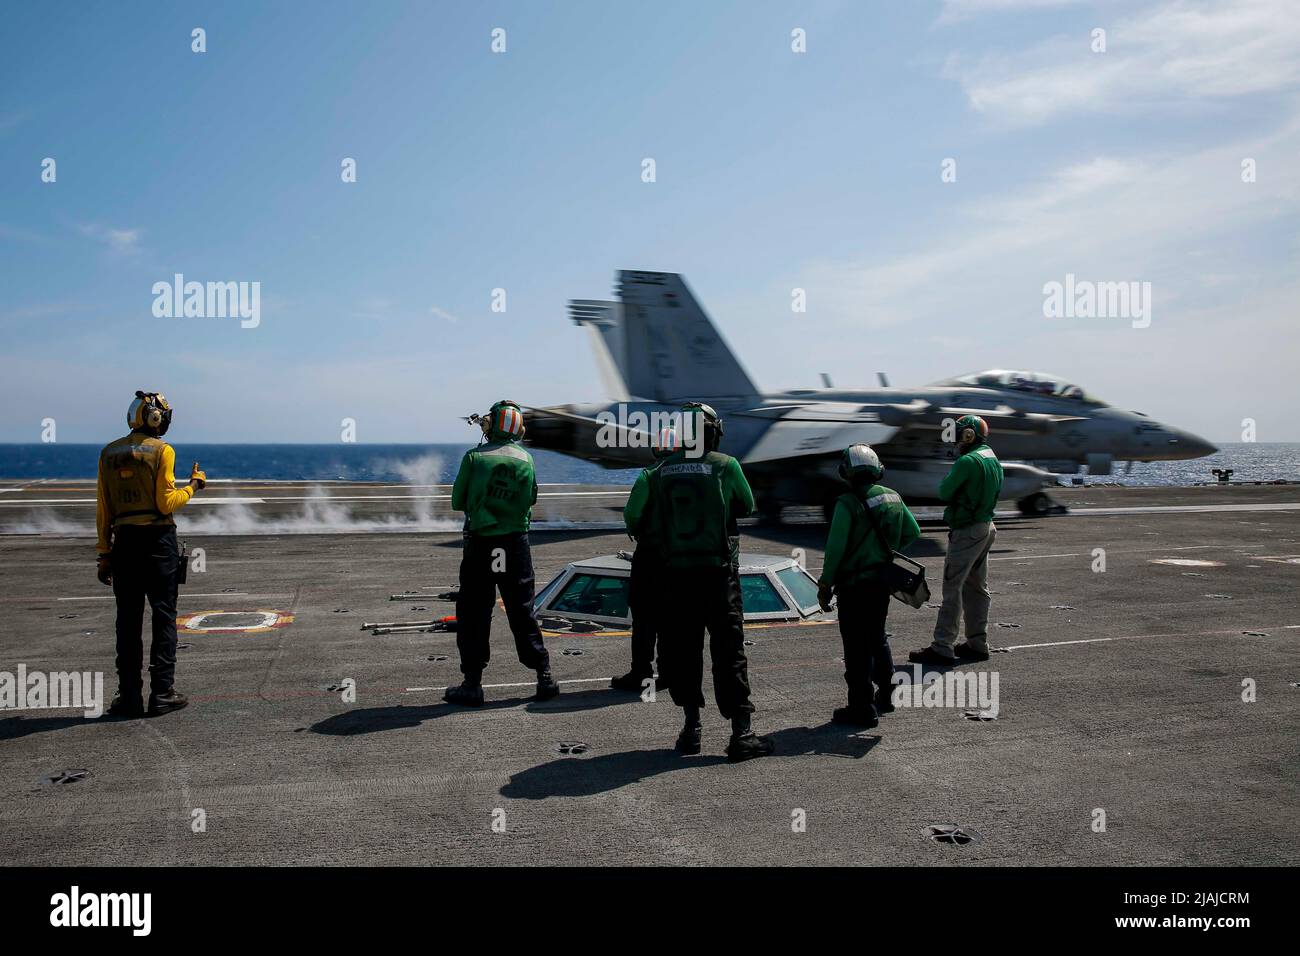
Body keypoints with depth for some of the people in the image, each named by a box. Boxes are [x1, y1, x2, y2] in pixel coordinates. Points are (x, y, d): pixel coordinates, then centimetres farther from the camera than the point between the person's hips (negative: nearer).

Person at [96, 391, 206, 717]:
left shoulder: (109, 453, 8)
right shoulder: (162, 451, -6)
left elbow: (103, 509, 7)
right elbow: (166, 503, -10)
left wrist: (104, 552, 10)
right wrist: (193, 485, 6)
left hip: (123, 540, 4)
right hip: (158, 540, -4)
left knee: (128, 619, 8)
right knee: (163, 616, 3)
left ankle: (129, 696, 10)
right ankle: (162, 693, 3)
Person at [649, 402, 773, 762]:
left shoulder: (661, 471, 1)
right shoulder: (725, 465, -7)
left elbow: (655, 524, 6)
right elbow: (746, 506, 8)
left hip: (676, 573, 3)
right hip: (717, 571, -3)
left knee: (682, 649, 13)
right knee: (729, 651, 2)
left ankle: (691, 728, 20)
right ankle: (741, 735, 4)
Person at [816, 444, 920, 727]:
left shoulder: (848, 503, -18)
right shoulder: (893, 497, 3)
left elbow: (835, 548, -17)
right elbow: (913, 532, 13)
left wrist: (825, 585, -8)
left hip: (855, 586, -7)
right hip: (884, 581, 7)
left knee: (856, 646, 2)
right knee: (877, 636, 24)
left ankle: (862, 709, 7)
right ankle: (885, 695, 33)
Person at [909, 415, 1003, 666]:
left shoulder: (967, 461, -18)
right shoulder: (993, 459, 11)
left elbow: (944, 492, -13)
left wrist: (947, 480, 6)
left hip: (966, 532, -9)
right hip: (986, 527, 9)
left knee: (952, 588, -7)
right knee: (977, 588, 15)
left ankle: (942, 649, -6)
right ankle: (978, 644, 21)